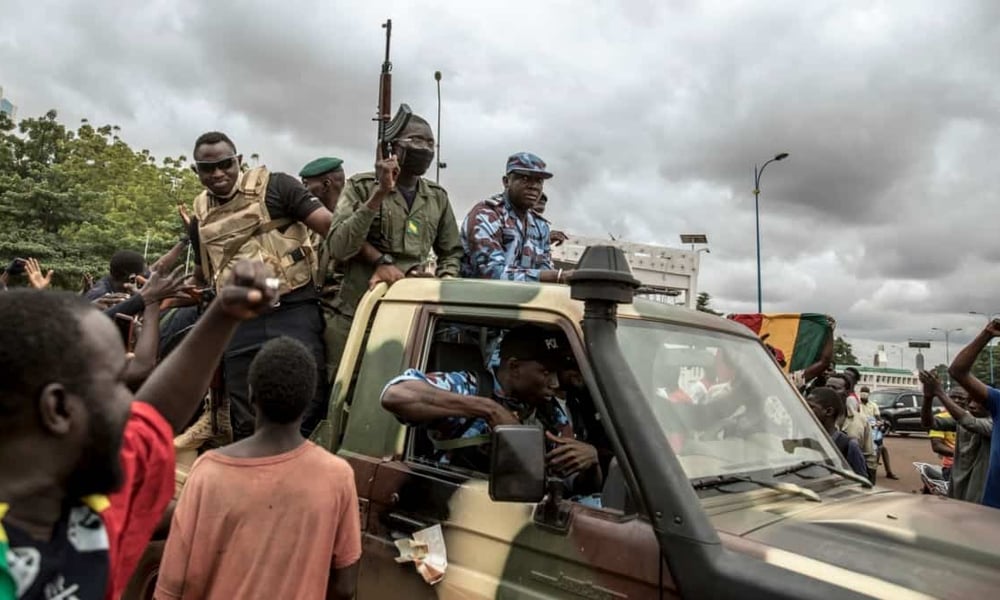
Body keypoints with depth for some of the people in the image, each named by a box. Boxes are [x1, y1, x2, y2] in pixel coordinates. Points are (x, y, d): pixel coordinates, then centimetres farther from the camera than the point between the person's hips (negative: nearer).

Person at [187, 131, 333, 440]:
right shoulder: (200, 216, 16)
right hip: (240, 322, 5)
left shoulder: (275, 186, -2)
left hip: (294, 311, -5)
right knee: (245, 423, 12)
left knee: (308, 409, -2)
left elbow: (331, 225, -11)